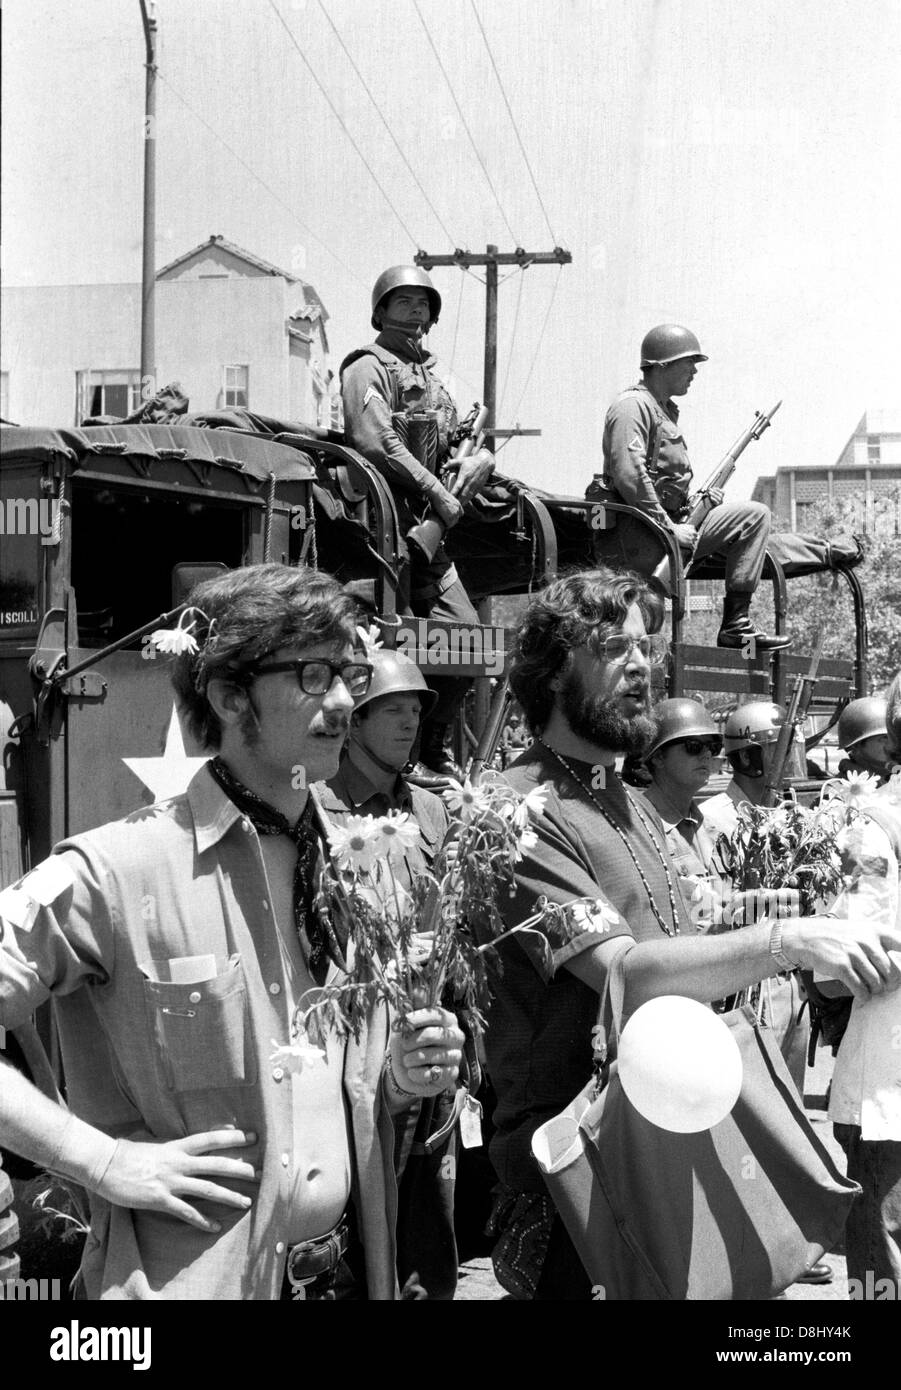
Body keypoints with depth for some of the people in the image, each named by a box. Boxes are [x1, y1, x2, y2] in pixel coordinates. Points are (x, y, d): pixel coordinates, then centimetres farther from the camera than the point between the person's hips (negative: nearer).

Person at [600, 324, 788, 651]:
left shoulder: (665, 409, 22)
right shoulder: (632, 405, -11)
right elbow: (629, 477, -25)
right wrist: (670, 528, -23)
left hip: (674, 521, 11)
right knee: (755, 515, -15)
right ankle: (735, 625, -13)